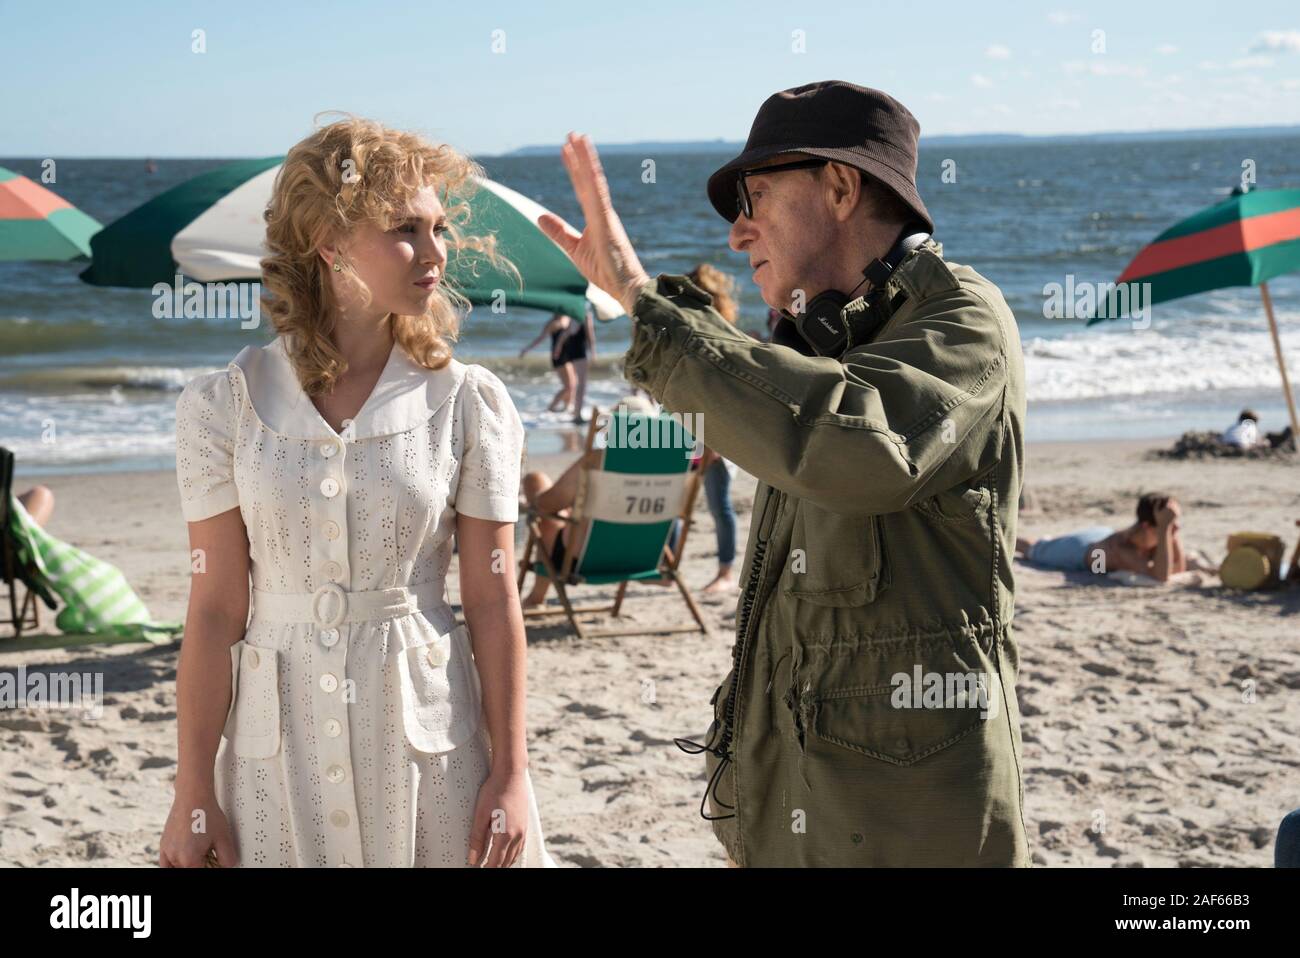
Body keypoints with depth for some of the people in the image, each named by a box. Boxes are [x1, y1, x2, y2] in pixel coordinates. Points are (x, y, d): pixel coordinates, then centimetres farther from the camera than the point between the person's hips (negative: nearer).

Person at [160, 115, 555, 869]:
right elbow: (216, 611, -2)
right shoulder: (226, 405, -3)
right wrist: (193, 793, -3)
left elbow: (493, 601, -2)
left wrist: (510, 774, -3)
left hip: (429, 735, 0)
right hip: (281, 743, 0)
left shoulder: (468, 402, -3)